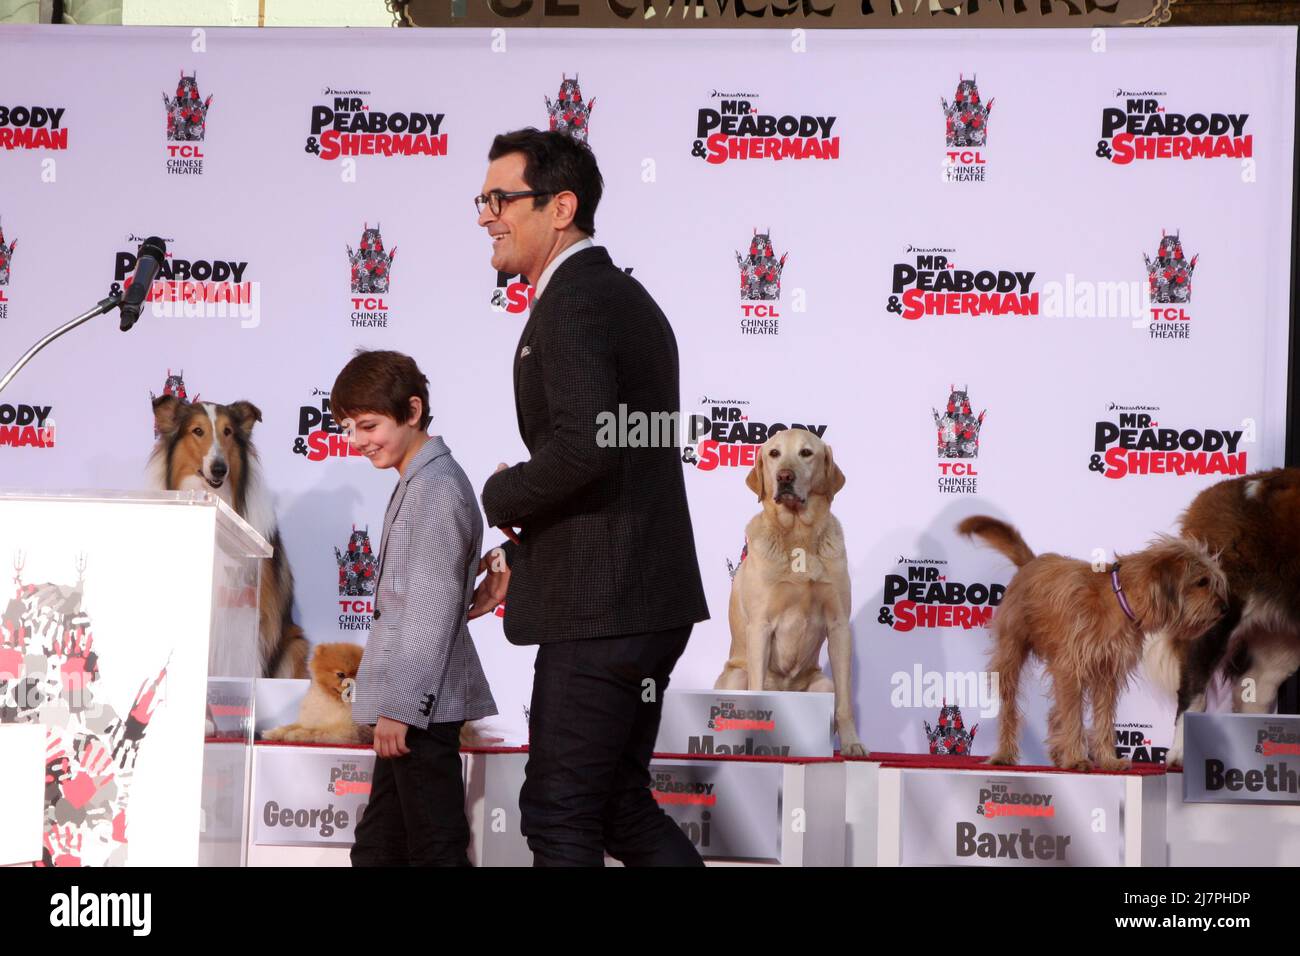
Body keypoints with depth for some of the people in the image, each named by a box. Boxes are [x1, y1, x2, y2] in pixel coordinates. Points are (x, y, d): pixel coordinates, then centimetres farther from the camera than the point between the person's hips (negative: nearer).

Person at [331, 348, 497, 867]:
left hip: (422, 706, -11)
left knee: (435, 848, -8)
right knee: (376, 848, 13)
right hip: (412, 702, 11)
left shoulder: (436, 488, -14)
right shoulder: (418, 483, 17)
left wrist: (399, 705, -20)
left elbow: (432, 608, -19)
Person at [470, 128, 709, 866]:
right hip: (641, 601, 10)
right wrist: (521, 560, 17)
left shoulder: (572, 302, -14)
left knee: (559, 813, -3)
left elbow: (584, 446, -29)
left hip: (600, 609, -10)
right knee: (620, 806, 16)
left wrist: (496, 501, -10)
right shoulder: (626, 296, 18)